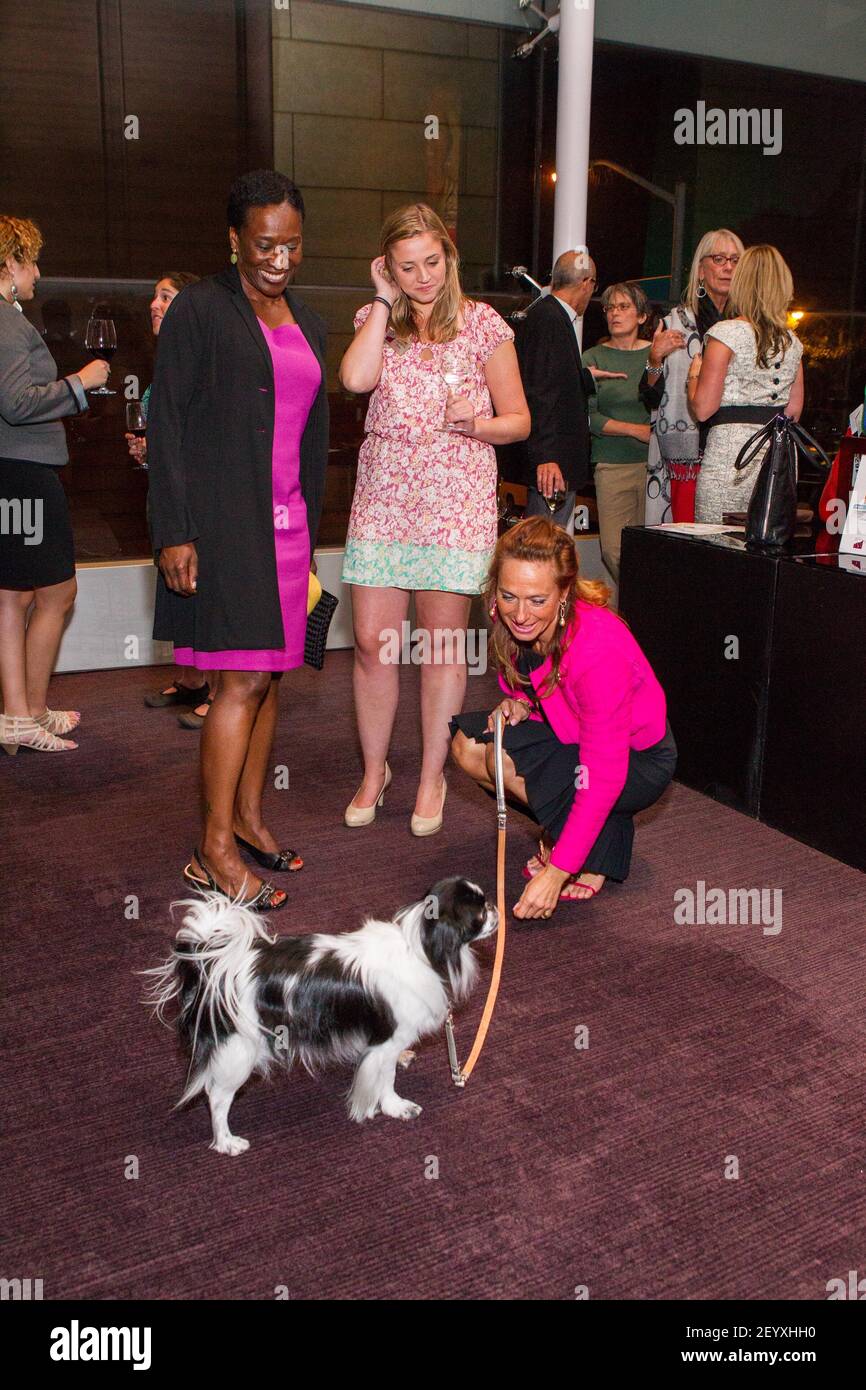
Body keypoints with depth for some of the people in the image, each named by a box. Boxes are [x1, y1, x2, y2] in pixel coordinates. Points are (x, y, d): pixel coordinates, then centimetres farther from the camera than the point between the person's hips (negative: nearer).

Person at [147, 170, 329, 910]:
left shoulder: (306, 322, 17)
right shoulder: (199, 310, -4)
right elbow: (167, 427, -8)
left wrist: (310, 522, 17)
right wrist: (174, 532, -14)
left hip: (287, 522, 7)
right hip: (225, 522, -7)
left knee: (270, 674, 10)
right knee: (244, 679, -10)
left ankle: (249, 815, 24)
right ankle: (215, 850, -2)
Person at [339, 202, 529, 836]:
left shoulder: (483, 323, 3)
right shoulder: (376, 320, 10)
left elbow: (519, 420, 5)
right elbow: (356, 378, -13)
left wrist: (475, 421, -15)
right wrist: (385, 300, -5)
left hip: (456, 500, -2)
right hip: (382, 498, 2)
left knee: (444, 644, 3)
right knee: (373, 643, 2)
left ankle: (432, 777, 18)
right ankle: (374, 770, 21)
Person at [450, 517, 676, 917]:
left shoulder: (599, 651, -36)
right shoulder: (513, 621, -15)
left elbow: (604, 775, -33)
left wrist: (557, 872, -33)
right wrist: (520, 703, -17)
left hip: (639, 759, -7)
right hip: (569, 732, 7)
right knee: (468, 744, -14)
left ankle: (607, 838, -2)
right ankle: (559, 830, 5)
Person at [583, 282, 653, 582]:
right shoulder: (594, 357, 8)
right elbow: (588, 417, -1)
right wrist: (637, 430, -9)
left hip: (655, 462, 0)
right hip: (612, 464, 0)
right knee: (614, 549, -5)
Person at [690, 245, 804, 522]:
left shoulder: (727, 333, -7)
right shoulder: (792, 341, 10)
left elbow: (703, 409, -10)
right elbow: (794, 410, 14)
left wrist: (694, 374, 8)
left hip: (730, 449, -6)